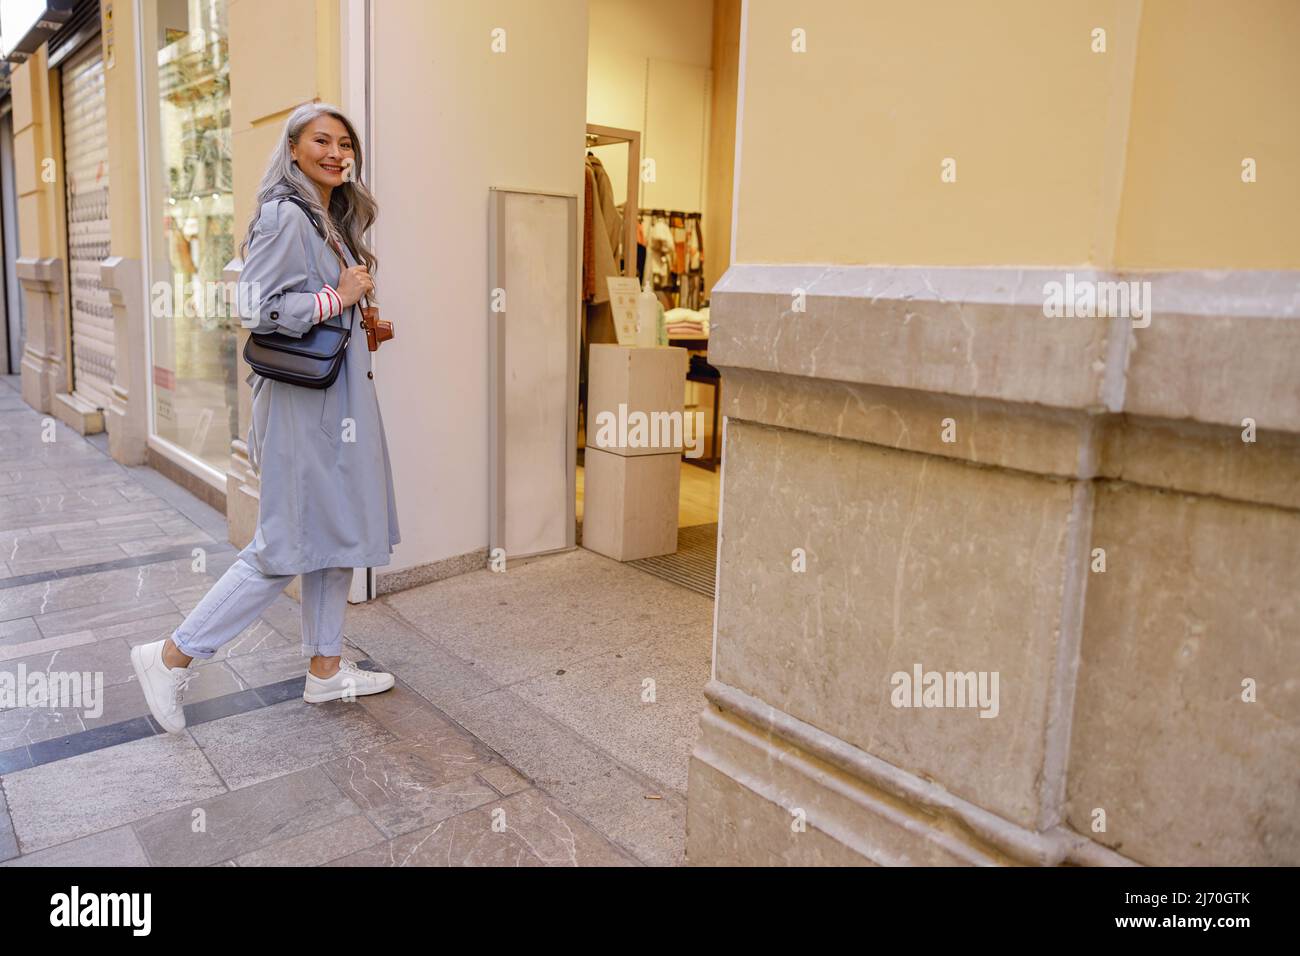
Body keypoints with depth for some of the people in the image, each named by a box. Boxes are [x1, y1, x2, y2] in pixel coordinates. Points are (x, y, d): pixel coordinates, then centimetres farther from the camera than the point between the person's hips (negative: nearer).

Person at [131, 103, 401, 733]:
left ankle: (326, 668, 25)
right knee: (288, 546, -5)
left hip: (339, 397, 10)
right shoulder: (283, 216, -13)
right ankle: (172, 657, 9)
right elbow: (257, 309, -22)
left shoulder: (334, 221, 16)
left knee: (338, 534, 13)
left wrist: (362, 324, 10)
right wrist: (339, 297, -15)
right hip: (300, 402, -10)